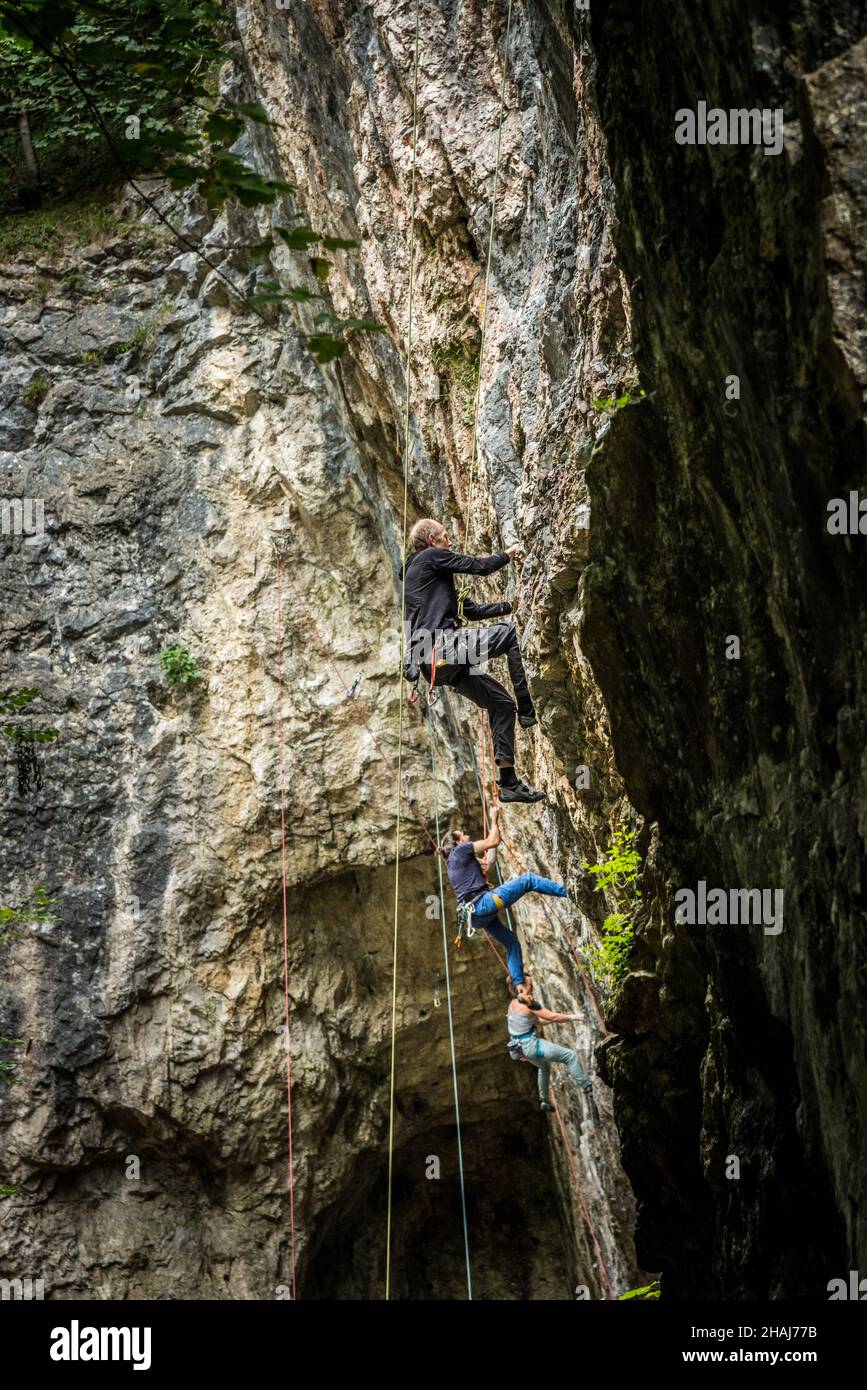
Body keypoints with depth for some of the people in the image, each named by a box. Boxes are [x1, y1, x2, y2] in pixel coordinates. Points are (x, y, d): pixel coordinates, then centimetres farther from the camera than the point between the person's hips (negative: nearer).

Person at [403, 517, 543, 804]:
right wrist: (507, 554, 20)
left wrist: (511, 605, 24)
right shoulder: (431, 556, 3)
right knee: (512, 632, -8)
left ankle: (508, 783, 10)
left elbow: (472, 610, 29)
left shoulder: (422, 572, 31)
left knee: (502, 703, 11)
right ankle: (528, 713, -9)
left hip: (438, 665, 10)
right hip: (439, 646, -10)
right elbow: (480, 567, 1)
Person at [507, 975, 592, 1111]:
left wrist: (561, 1018, 13)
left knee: (544, 1066, 35)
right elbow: (552, 1017, -15)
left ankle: (544, 1101, 41)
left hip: (519, 1047, 9)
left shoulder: (513, 1004, 10)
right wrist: (572, 1017, -2)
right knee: (569, 1055, 0)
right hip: (530, 1044, -9)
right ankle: (586, 1085, 7)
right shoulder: (528, 1003, -17)